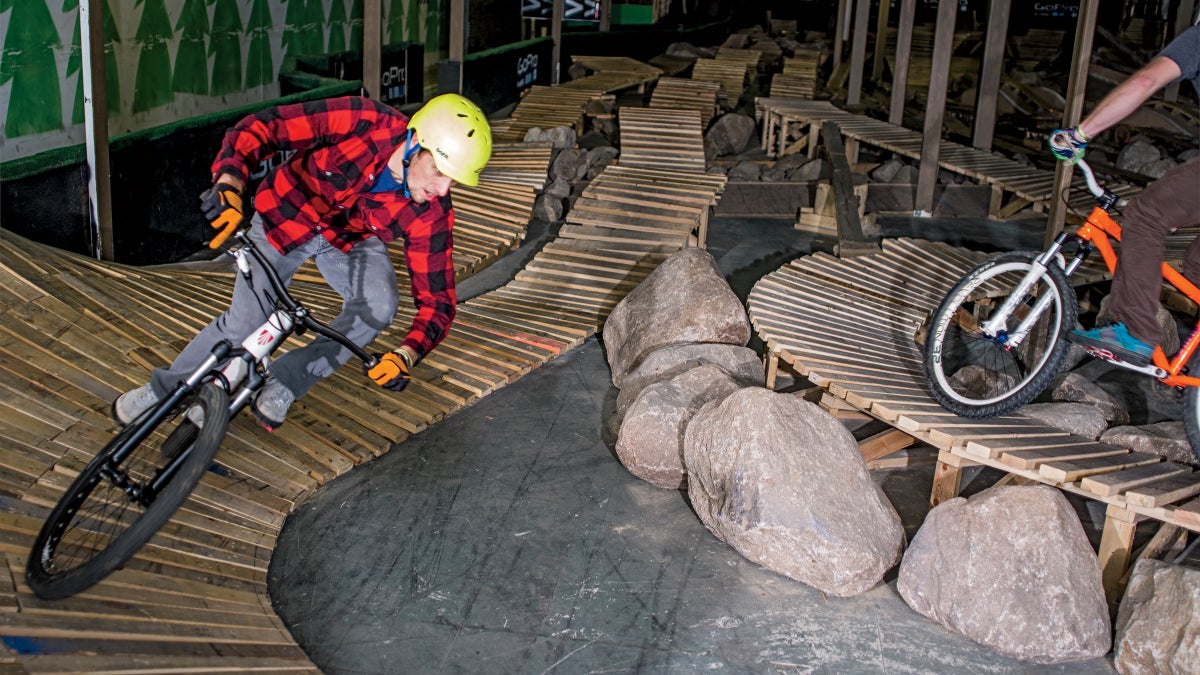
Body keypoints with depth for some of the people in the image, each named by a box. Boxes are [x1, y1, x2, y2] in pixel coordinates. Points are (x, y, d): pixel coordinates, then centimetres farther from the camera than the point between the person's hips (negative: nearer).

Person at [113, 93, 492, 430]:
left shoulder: (430, 214, -27)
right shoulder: (364, 122, -35)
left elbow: (436, 298, -22)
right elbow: (259, 127, -29)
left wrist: (406, 355, -40)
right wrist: (229, 184, -45)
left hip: (353, 239, 2)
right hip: (285, 217, -2)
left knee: (379, 307, -25)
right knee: (244, 323, -9)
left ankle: (284, 384, -3)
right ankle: (165, 388, 21)